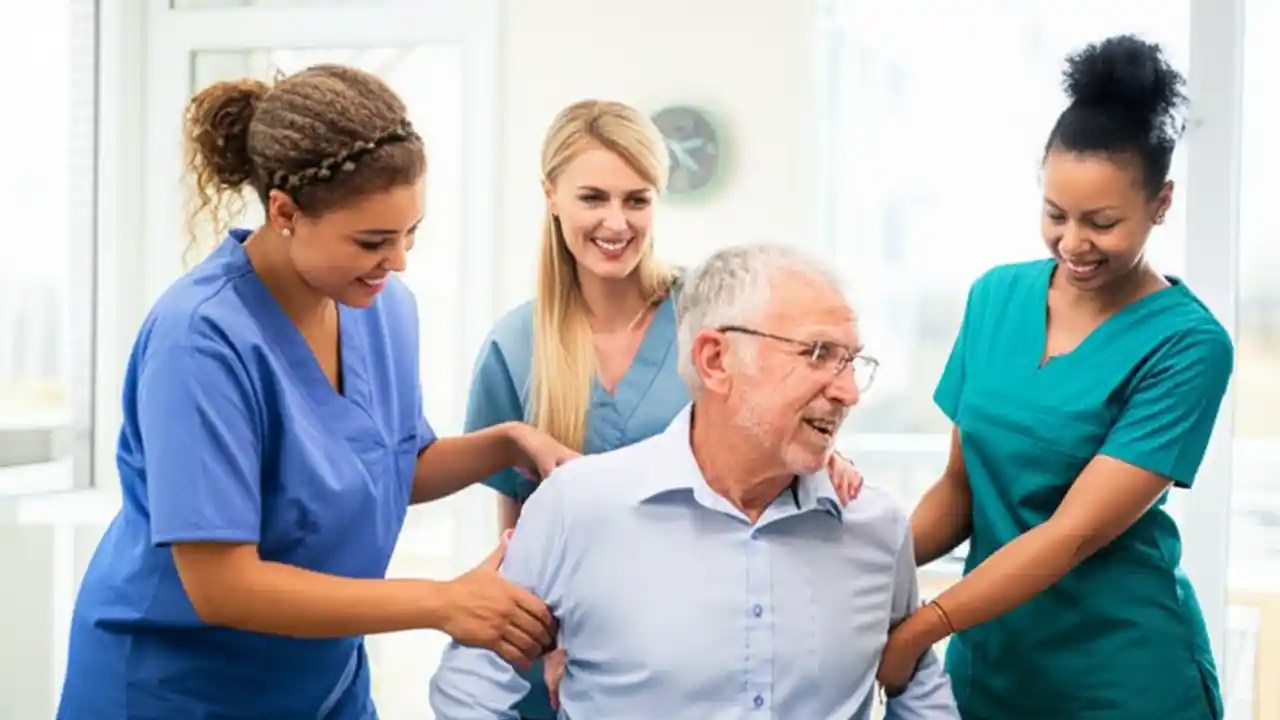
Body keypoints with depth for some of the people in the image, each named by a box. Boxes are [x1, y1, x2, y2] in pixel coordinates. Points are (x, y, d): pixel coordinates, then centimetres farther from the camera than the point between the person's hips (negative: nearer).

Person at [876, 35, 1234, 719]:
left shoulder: (1185, 345, -15)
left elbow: (1075, 532, -20)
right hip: (988, 654, 5)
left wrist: (915, 631, -24)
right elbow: (961, 482, 5)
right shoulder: (997, 296, 1)